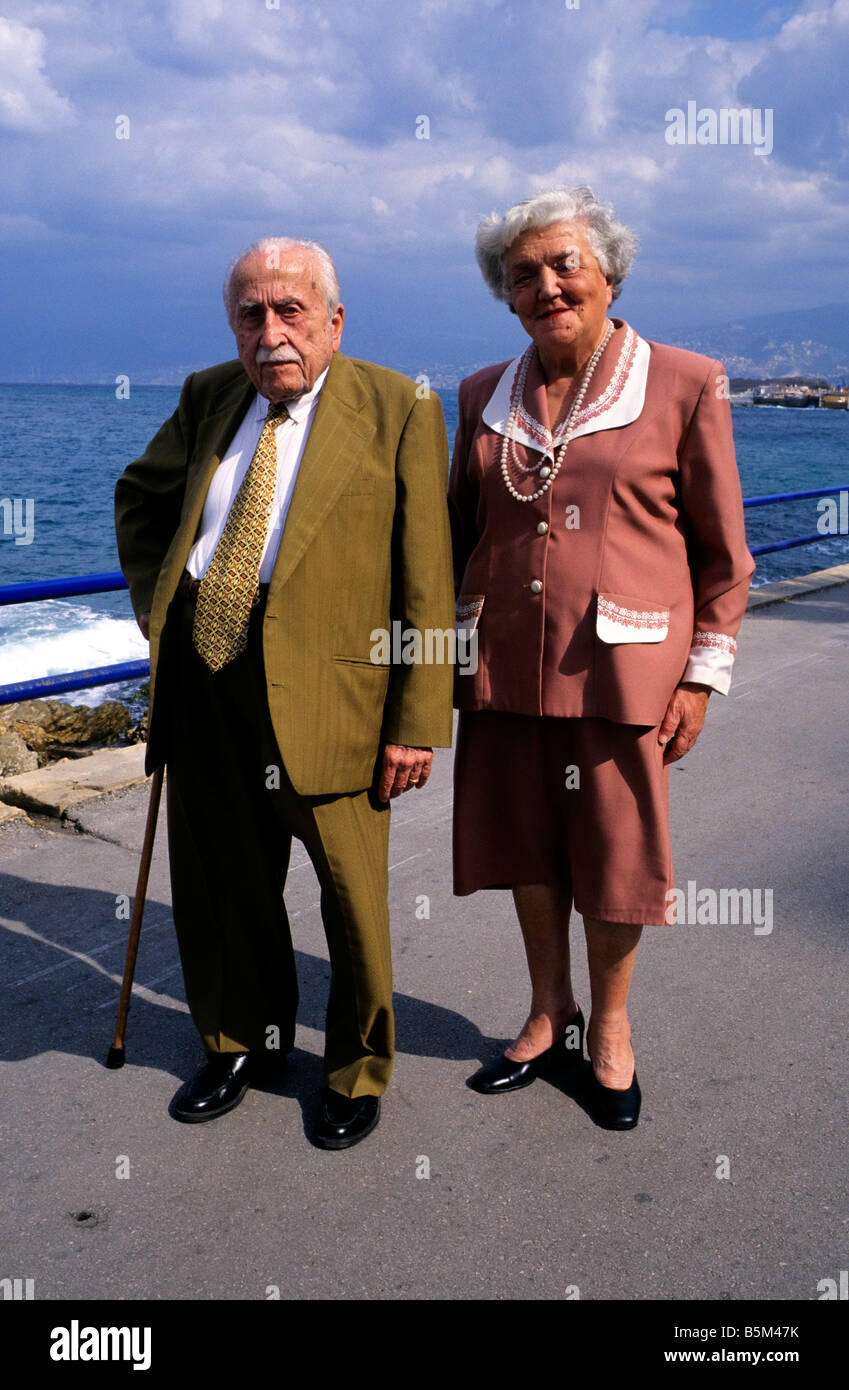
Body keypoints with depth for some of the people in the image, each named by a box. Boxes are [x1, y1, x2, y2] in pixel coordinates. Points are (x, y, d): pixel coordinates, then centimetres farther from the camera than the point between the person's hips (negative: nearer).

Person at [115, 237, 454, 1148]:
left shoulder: (399, 410, -4)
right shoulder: (208, 397, 11)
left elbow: (426, 584, -7)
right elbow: (140, 496, 29)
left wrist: (417, 723, -12)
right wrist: (152, 595, 14)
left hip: (324, 689, -4)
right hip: (202, 681, 5)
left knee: (352, 895, 7)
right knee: (219, 884, 17)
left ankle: (358, 1071, 32)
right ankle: (240, 1042, 42)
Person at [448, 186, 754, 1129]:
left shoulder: (684, 386, -3)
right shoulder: (485, 396, 8)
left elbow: (723, 553, -1)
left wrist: (703, 674, -5)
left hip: (621, 665, -3)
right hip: (505, 669, 4)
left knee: (614, 856, 6)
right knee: (525, 846, 12)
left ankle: (608, 1027, 29)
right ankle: (549, 1018, 33)